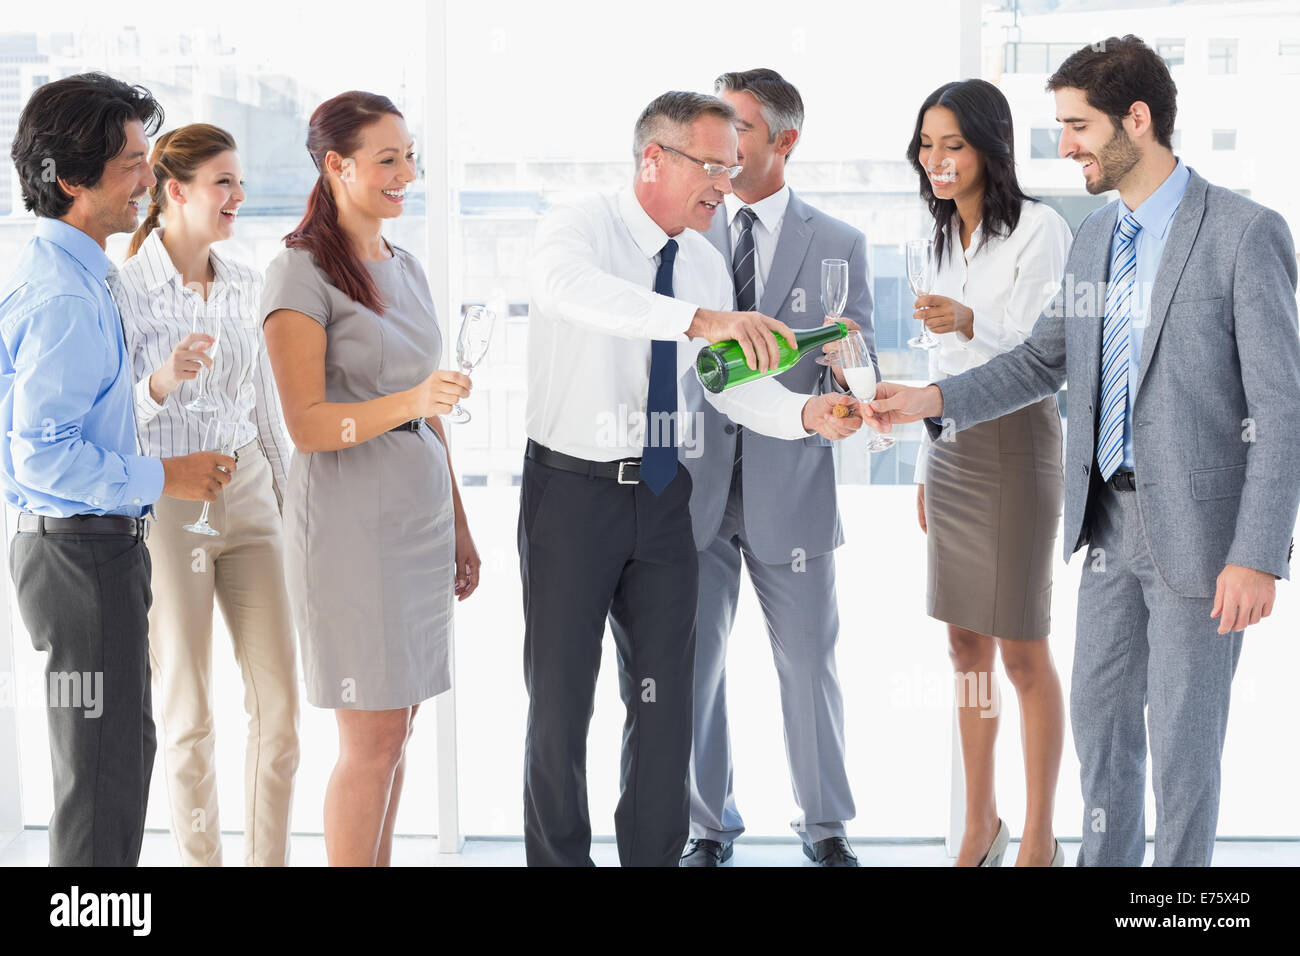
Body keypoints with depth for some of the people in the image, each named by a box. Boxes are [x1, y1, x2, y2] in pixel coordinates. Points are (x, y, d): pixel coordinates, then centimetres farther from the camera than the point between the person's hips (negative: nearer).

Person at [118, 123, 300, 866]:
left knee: (280, 701, 4)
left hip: (249, 499, 5)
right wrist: (161, 382, -30)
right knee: (189, 715, 2)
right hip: (168, 509, -5)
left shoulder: (246, 284, 7)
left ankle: (271, 857, 17)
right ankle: (201, 859, 16)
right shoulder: (127, 289, -10)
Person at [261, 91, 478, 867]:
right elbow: (307, 424, -15)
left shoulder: (406, 269, 15)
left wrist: (459, 528, 18)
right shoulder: (301, 273, -8)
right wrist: (411, 401, -29)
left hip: (422, 518, 7)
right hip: (350, 524, -7)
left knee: (397, 727, 10)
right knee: (373, 739, -5)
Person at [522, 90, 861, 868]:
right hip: (572, 489, -5)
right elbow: (566, 284, -38)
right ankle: (558, 855, 21)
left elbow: (730, 382, 9)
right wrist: (698, 319, -50)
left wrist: (805, 414, -12)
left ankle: (655, 853, 23)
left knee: (665, 693, 10)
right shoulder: (579, 227, -13)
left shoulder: (707, 265, 7)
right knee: (562, 692, 6)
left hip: (663, 496, 5)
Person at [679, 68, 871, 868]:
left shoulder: (838, 245, 2)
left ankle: (825, 826, 25)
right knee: (693, 668, 7)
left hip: (791, 489, -1)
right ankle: (709, 826, 24)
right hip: (695, 486, 1)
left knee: (810, 664, 7)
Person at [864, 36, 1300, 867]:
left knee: (1183, 735, 3)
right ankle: (1106, 859, 33)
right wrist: (932, 400, 3)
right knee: (1100, 713, 16)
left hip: (1197, 529, -7)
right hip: (1112, 518, 7)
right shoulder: (1094, 239, 8)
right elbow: (1044, 362, 18)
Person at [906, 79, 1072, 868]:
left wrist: (968, 322, -38)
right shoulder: (947, 237, 13)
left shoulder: (1039, 228, -10)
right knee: (966, 646, 11)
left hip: (1016, 442, -7)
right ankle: (981, 824, 21)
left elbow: (1032, 349, -19)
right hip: (949, 443, 7)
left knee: (1022, 651, -2)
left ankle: (1039, 840, 8)